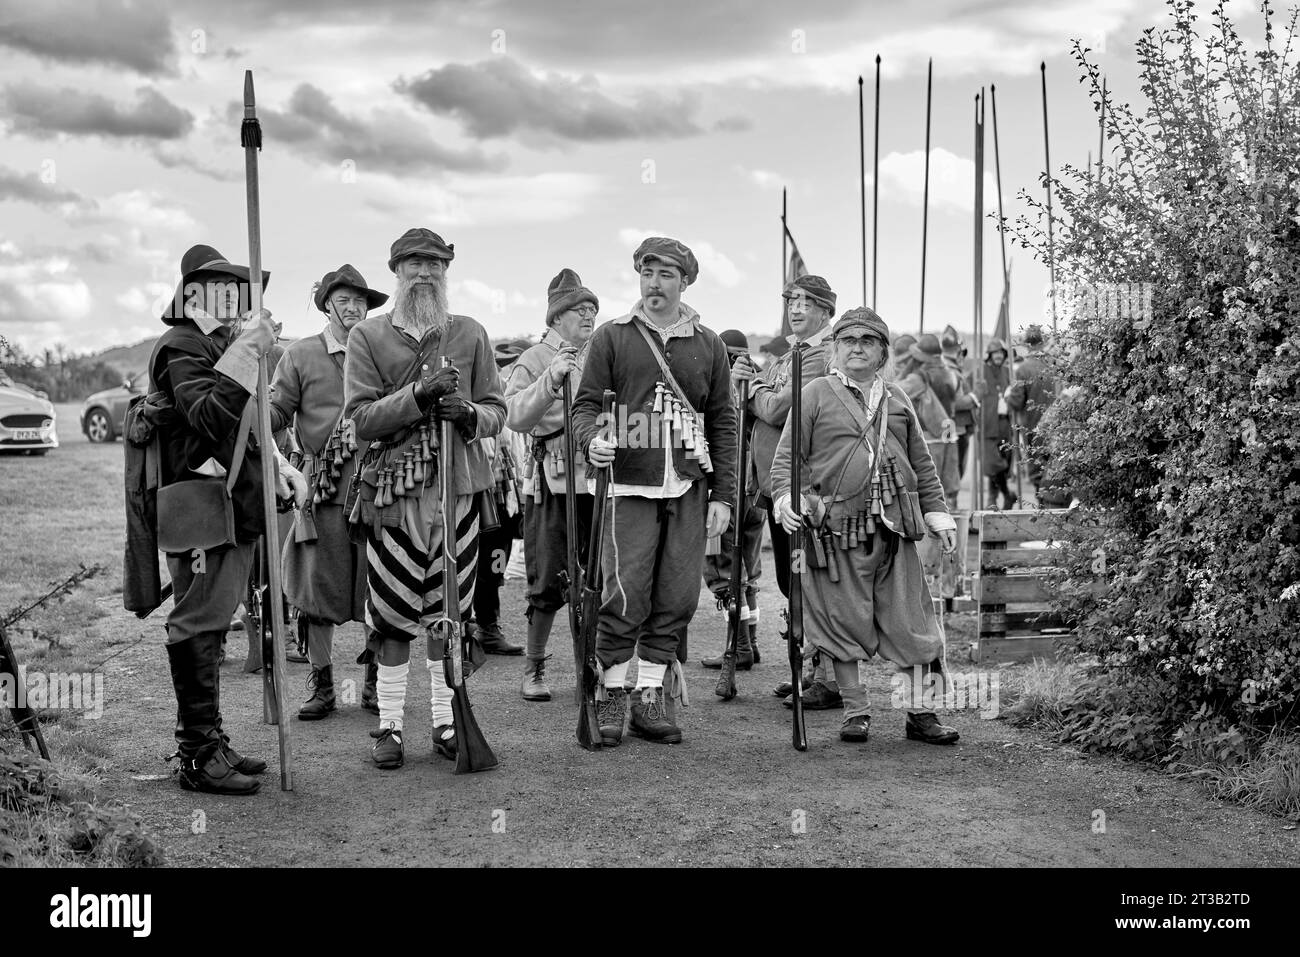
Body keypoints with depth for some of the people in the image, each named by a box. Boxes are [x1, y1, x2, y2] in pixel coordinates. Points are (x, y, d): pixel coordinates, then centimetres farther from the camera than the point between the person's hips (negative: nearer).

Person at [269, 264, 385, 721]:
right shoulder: (301, 354, 5)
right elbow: (276, 411, 2)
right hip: (324, 490, -1)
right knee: (318, 589, 3)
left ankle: (375, 681, 19)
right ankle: (320, 681, 15)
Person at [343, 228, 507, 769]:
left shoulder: (470, 334, 10)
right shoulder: (368, 336, 3)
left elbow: (497, 411, 10)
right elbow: (360, 417, -6)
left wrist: (469, 413, -13)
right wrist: (418, 395, -18)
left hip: (459, 490, 2)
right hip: (392, 493, -2)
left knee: (450, 611, 7)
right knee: (391, 612, 1)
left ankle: (446, 723, 16)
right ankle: (390, 725, 11)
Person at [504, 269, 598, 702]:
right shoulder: (534, 361, 2)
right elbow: (515, 416, -12)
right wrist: (551, 379, -23)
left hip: (600, 482, 4)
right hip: (553, 484, -4)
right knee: (548, 584, 1)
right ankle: (533, 669, 15)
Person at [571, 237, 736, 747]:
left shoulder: (708, 344, 11)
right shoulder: (611, 337, 5)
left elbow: (723, 421, 13)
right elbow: (585, 403, 4)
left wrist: (722, 495, 7)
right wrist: (591, 439, -20)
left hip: (690, 491, 3)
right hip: (630, 486, -3)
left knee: (676, 599, 4)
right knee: (625, 595, -6)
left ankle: (650, 697, 15)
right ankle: (612, 695, 9)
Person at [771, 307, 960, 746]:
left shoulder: (897, 398, 17)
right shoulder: (816, 394, 5)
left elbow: (922, 463, 21)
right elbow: (787, 454, 1)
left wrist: (937, 512, 14)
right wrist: (785, 496, -16)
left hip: (896, 529, 3)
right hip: (838, 529, -3)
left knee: (910, 620, 3)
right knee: (844, 620, 0)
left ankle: (919, 711, 12)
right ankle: (855, 711, 13)